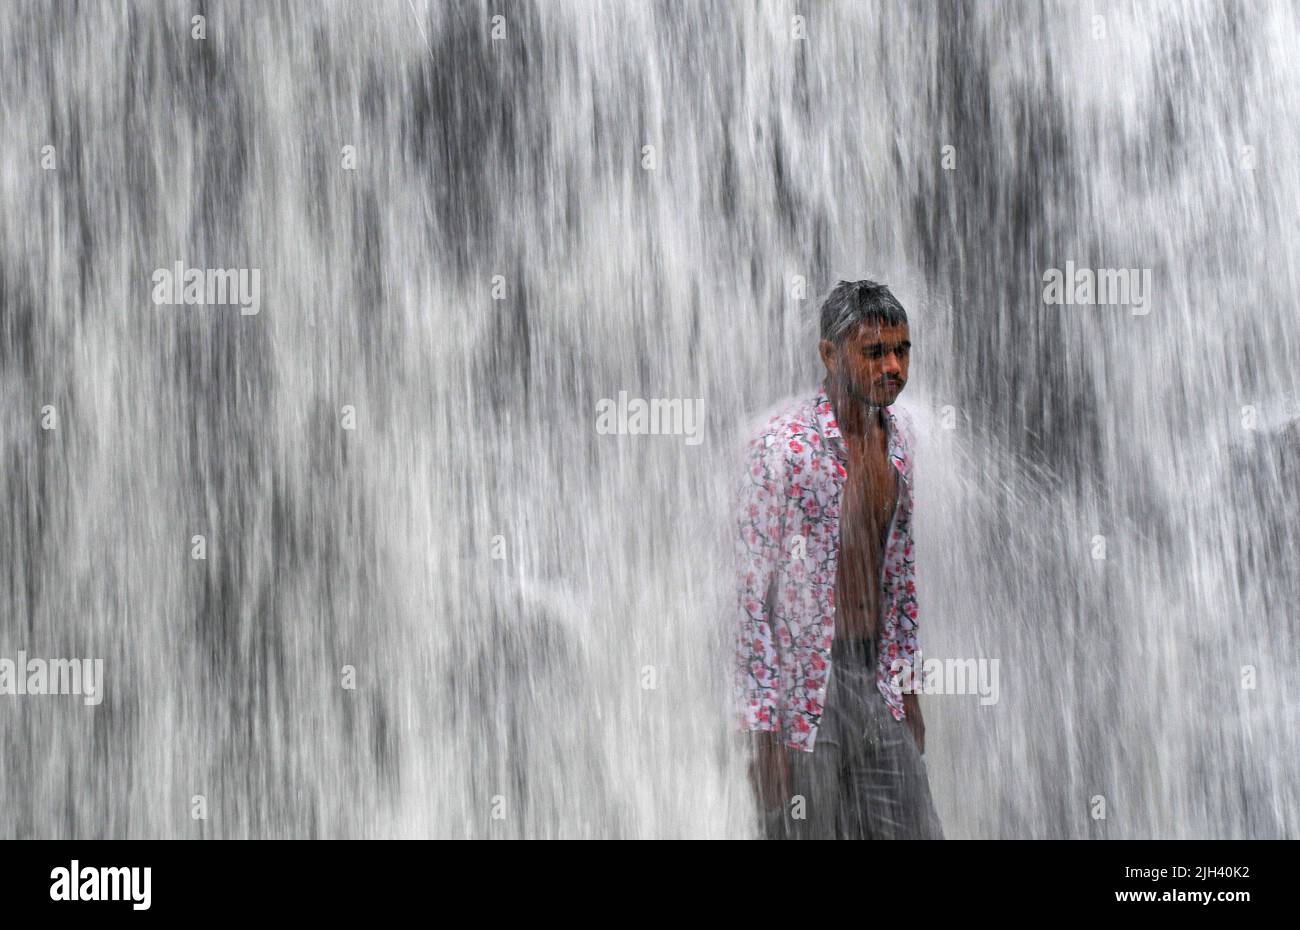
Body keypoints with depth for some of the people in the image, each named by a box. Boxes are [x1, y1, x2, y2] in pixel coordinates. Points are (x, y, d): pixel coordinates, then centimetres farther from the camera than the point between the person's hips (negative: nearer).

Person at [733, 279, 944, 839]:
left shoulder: (898, 430, 5)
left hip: (877, 677, 6)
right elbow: (751, 594, -15)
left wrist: (906, 684, 16)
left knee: (912, 830, 8)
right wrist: (765, 730, -17)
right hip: (806, 684, -6)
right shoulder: (784, 446, -17)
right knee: (808, 831, 2)